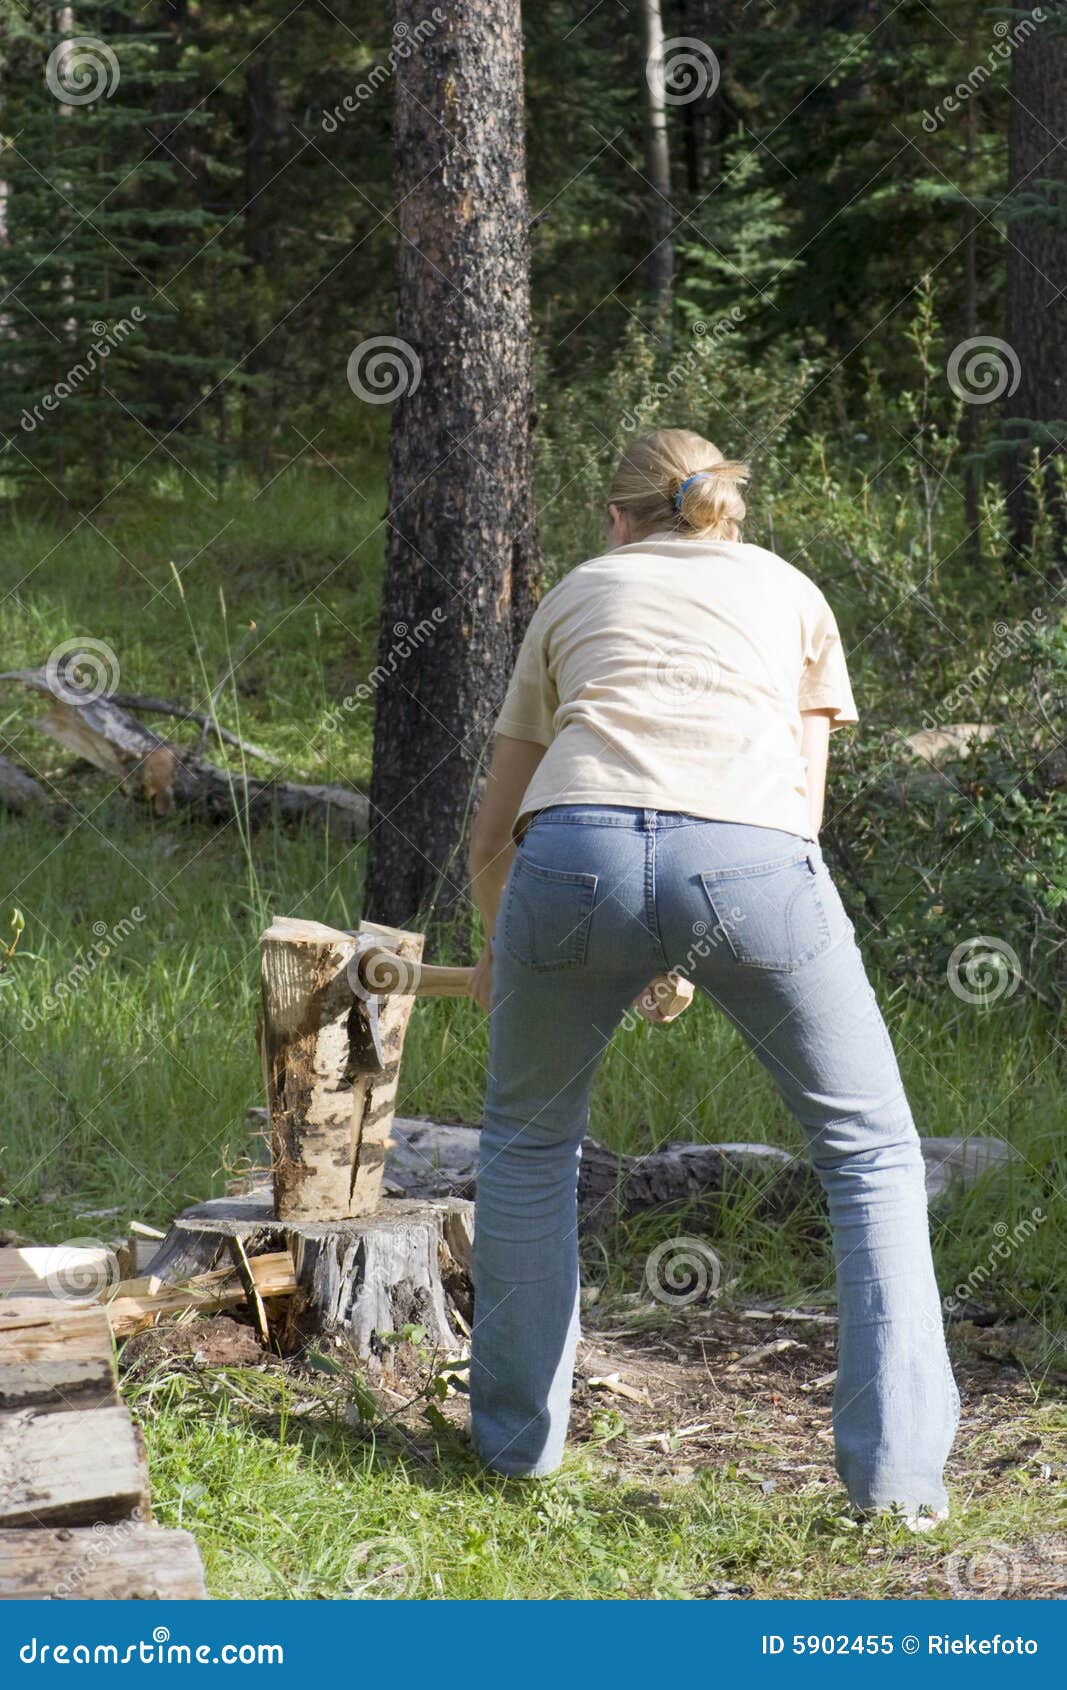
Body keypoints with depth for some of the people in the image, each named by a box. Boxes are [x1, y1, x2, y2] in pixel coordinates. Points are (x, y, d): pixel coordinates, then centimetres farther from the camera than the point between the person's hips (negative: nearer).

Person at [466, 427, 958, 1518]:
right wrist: (686, 955, 39)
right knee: (870, 1150, 16)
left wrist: (499, 950, 56)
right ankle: (896, 1470, 7)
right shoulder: (789, 592, 31)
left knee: (527, 1139, 26)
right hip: (750, 857, -1)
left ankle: (516, 1436, 30)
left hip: (575, 853, 1)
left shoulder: (578, 593, 32)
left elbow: (492, 837, 37)